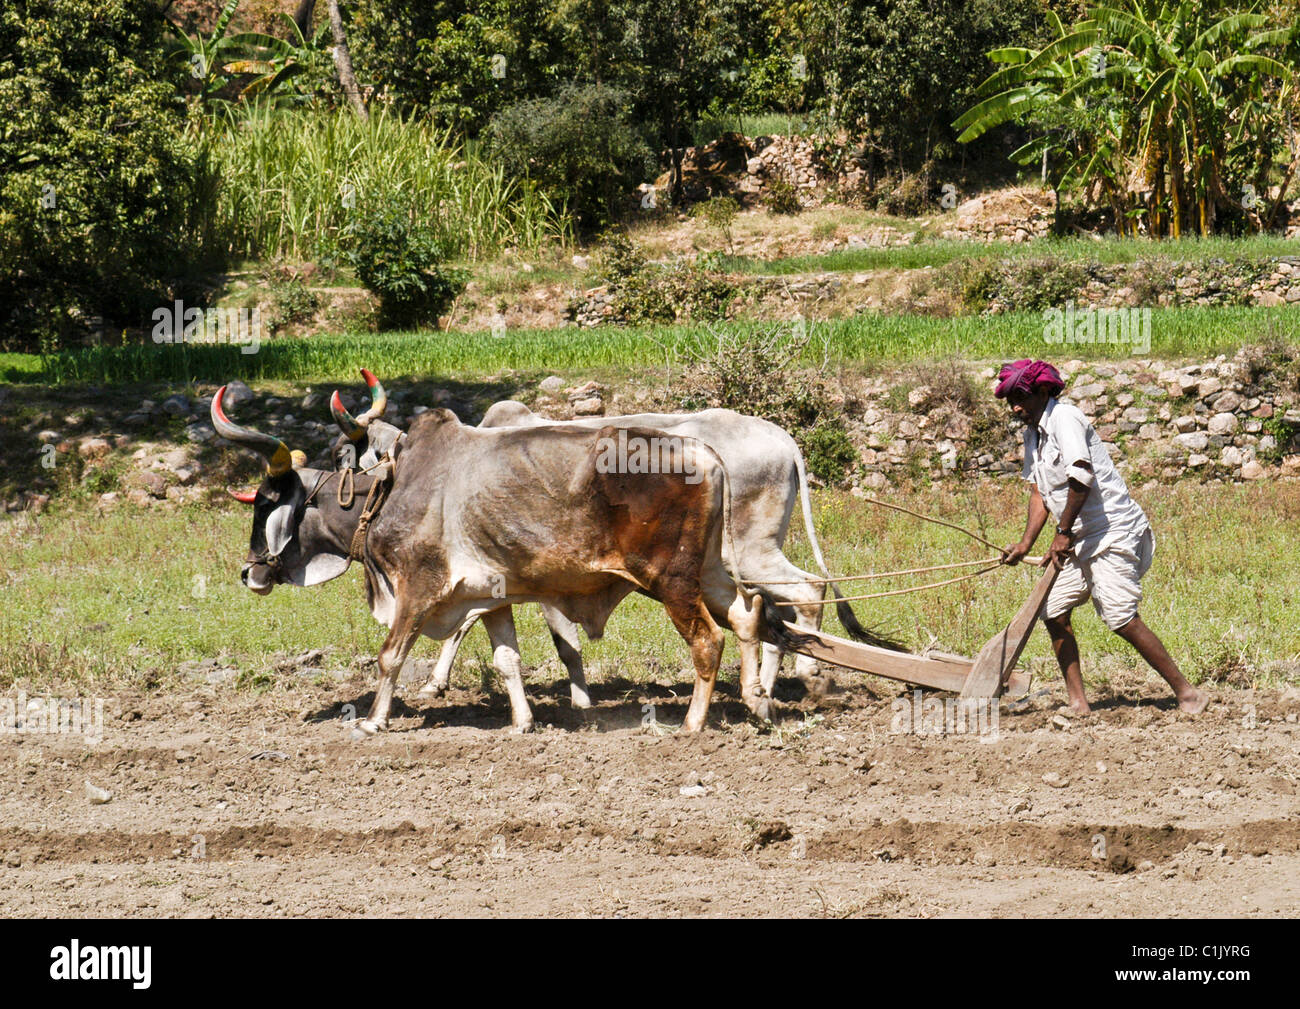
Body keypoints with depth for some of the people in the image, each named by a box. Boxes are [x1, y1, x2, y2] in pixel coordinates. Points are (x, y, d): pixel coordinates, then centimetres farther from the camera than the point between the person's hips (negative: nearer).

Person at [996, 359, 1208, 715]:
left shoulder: (1064, 418, -15)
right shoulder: (1033, 433, 14)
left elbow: (1081, 476, -27)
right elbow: (1040, 492, 15)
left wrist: (1064, 533, -23)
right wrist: (1025, 544, 2)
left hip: (1113, 529, -10)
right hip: (1081, 539, 10)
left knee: (1121, 618, -17)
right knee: (1053, 612, 7)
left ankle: (1187, 693, -12)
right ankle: (1077, 703, 11)